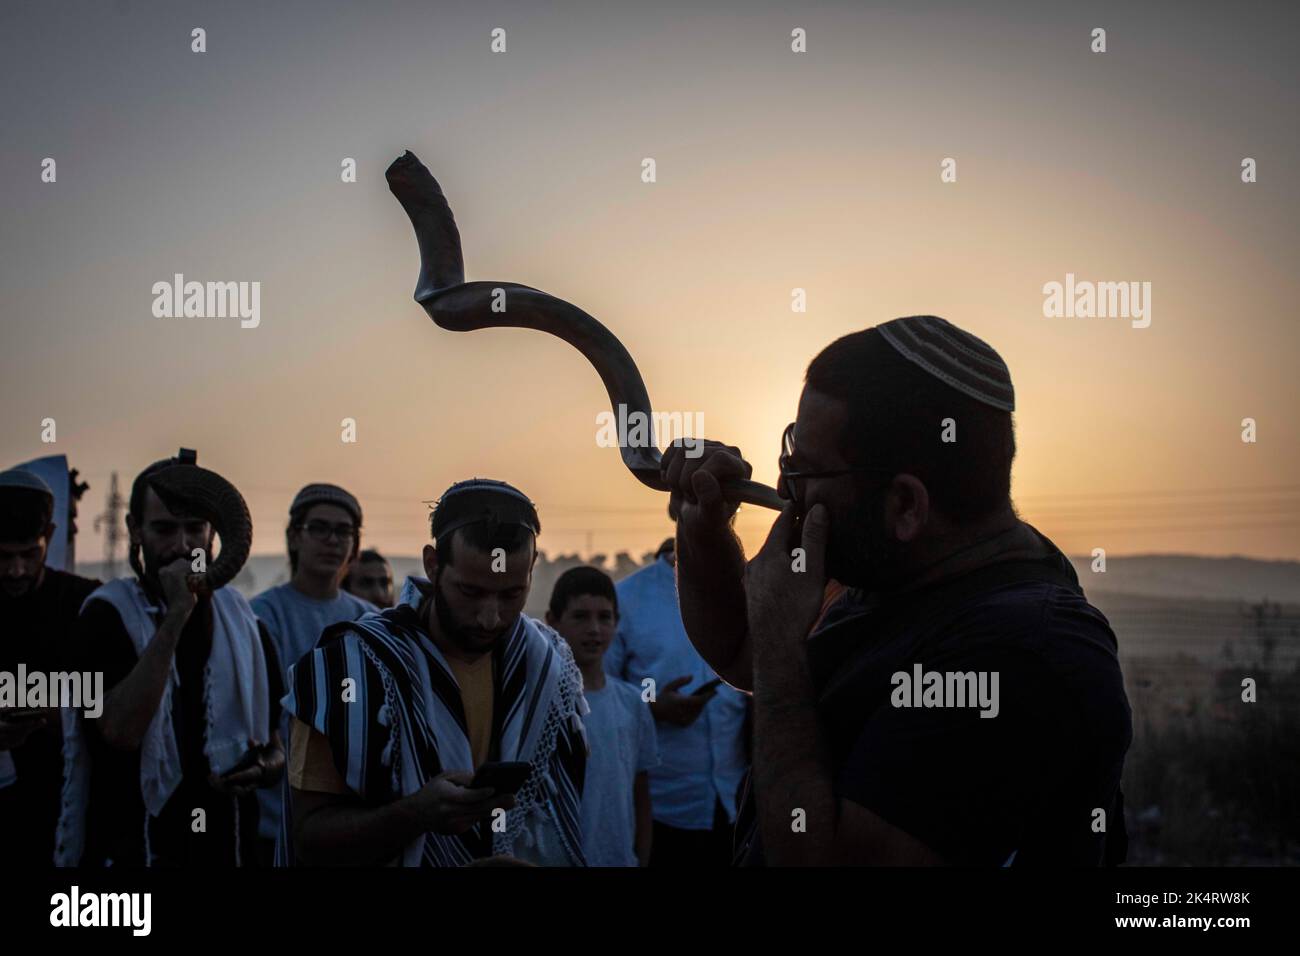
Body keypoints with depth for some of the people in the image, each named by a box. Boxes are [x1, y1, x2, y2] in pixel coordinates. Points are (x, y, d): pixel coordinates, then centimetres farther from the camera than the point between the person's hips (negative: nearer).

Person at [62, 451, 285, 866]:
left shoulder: (242, 621, 4)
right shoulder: (106, 615, -8)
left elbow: (277, 745, 12)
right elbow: (121, 732, -23)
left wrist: (265, 767, -11)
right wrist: (177, 615, -24)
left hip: (227, 847, 4)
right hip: (132, 850, -4)